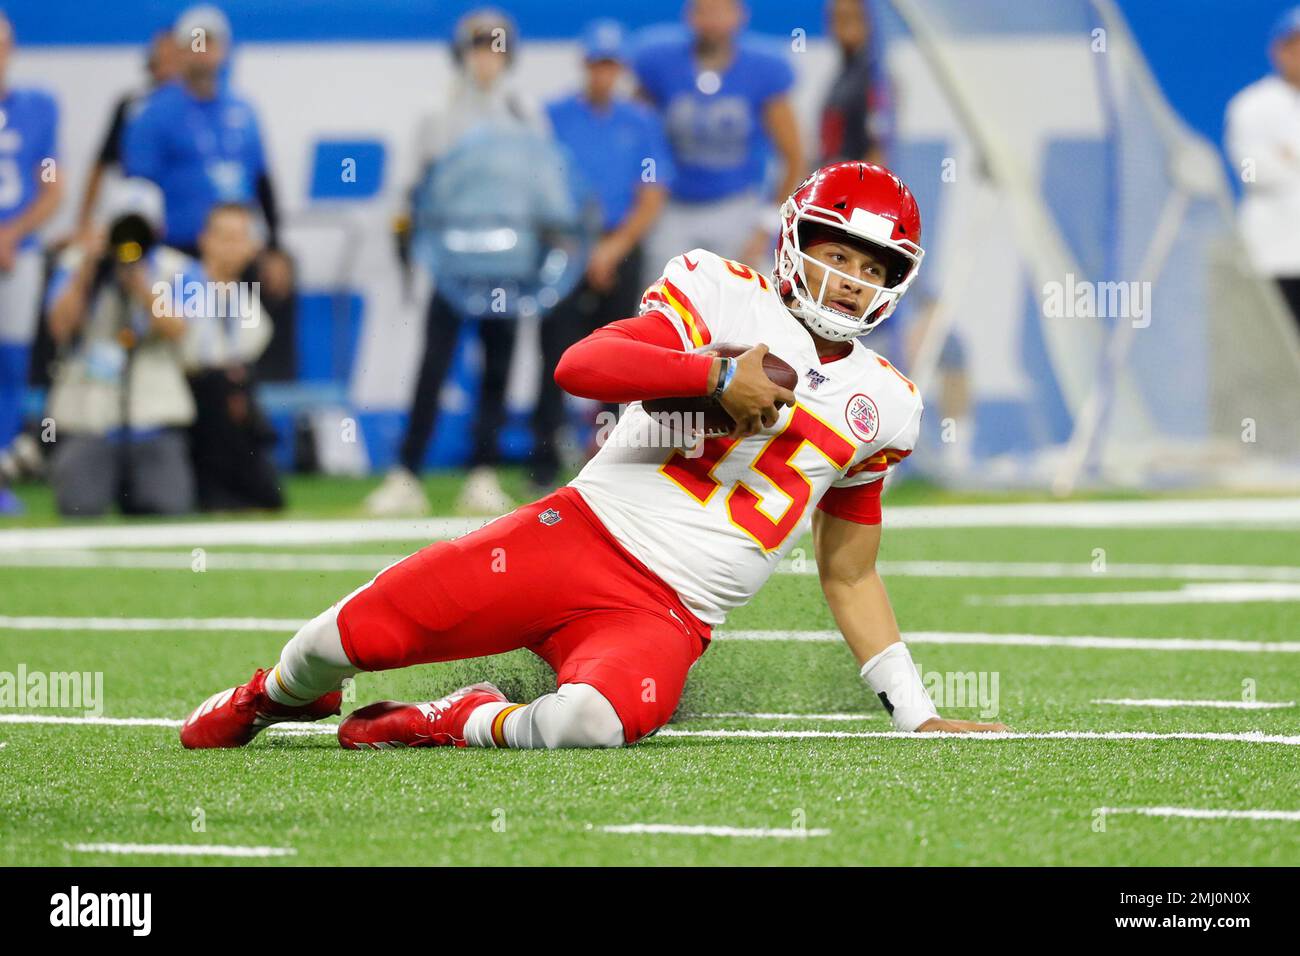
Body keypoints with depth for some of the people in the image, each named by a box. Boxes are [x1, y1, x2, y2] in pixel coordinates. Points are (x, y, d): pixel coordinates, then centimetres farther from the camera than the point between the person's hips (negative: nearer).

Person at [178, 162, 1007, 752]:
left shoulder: (878, 405, 14)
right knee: (355, 636, -8)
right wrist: (719, 375, -23)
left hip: (666, 617, 1)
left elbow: (850, 574, 23)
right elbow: (581, 367, -14)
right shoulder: (731, 298, 2)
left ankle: (465, 723, -1)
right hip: (580, 533, -1)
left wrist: (916, 713, 17)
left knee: (593, 723, -34)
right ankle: (278, 695, 30)